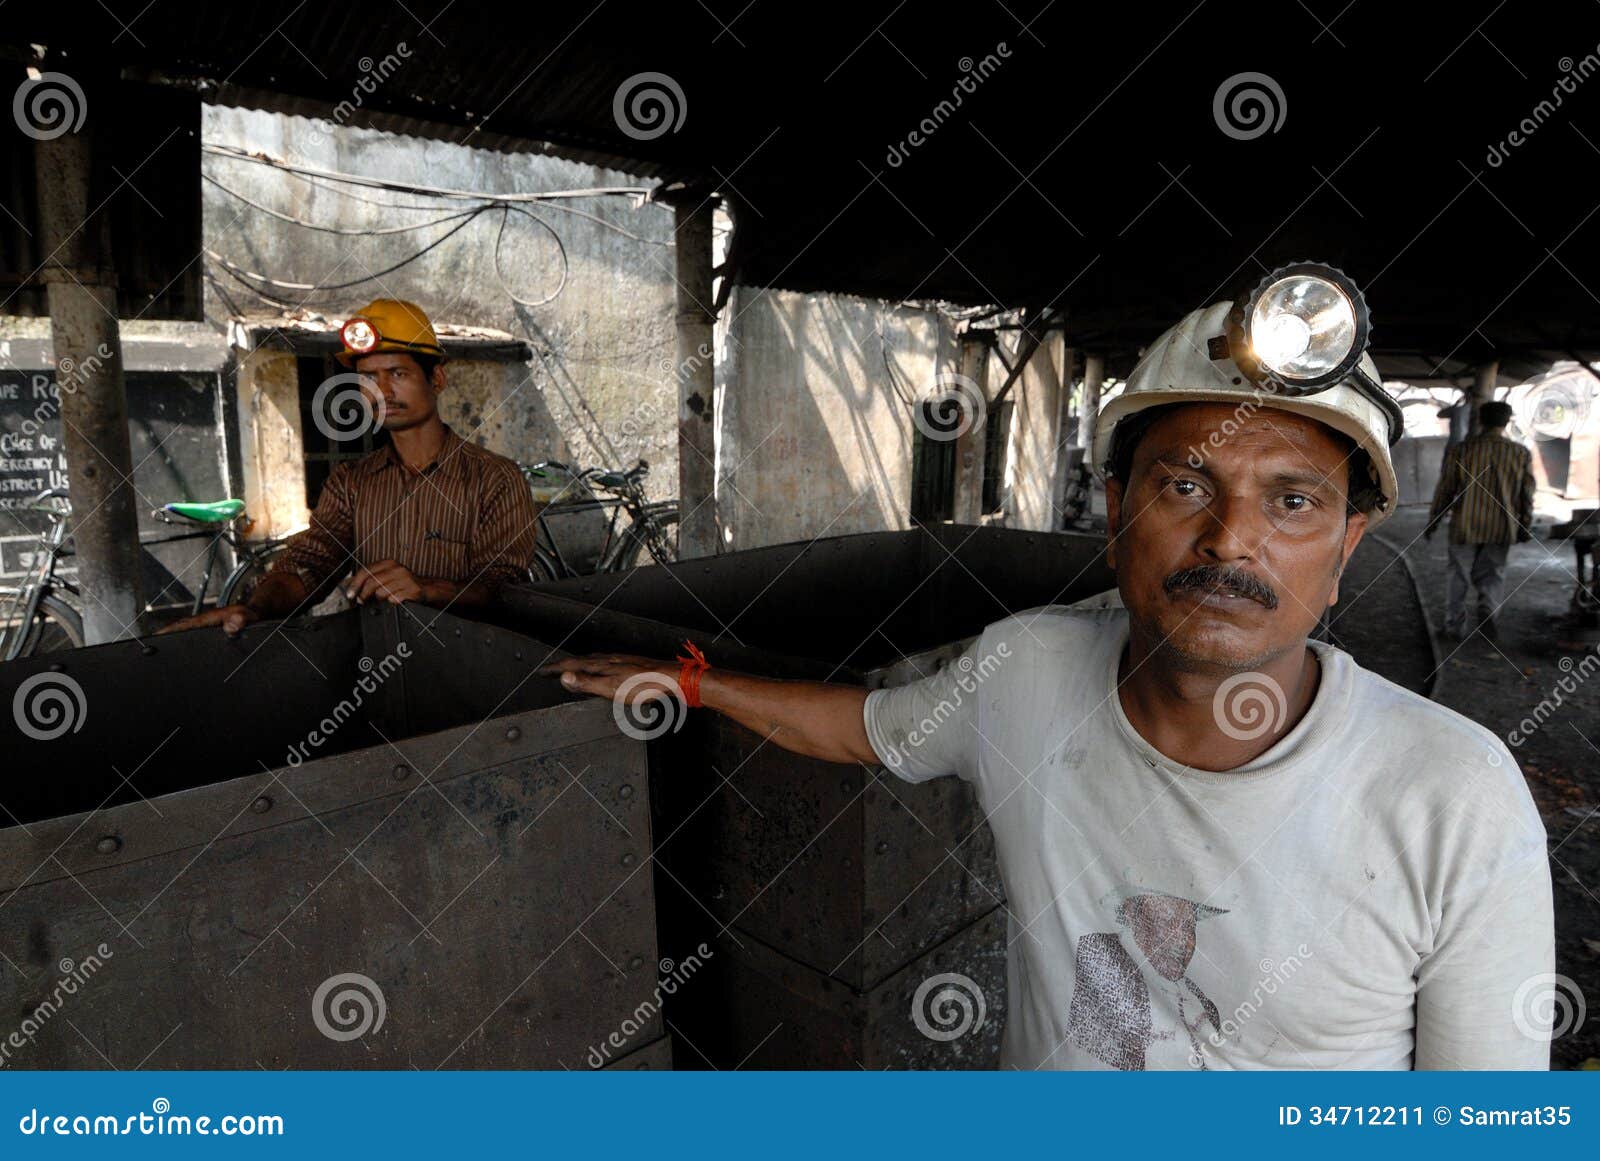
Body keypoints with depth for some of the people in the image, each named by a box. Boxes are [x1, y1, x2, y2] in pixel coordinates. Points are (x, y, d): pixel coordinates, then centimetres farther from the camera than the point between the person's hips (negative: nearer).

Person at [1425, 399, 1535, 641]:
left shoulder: (1459, 450, -7)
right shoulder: (1522, 454, -2)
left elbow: (1444, 490, -4)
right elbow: (1527, 495, 3)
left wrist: (1432, 522, 6)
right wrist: (1525, 527, 15)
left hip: (1465, 526, -1)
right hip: (1501, 528, 1)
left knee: (1458, 576, 10)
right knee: (1492, 574, 16)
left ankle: (1454, 627, 15)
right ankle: (1487, 612, -7)